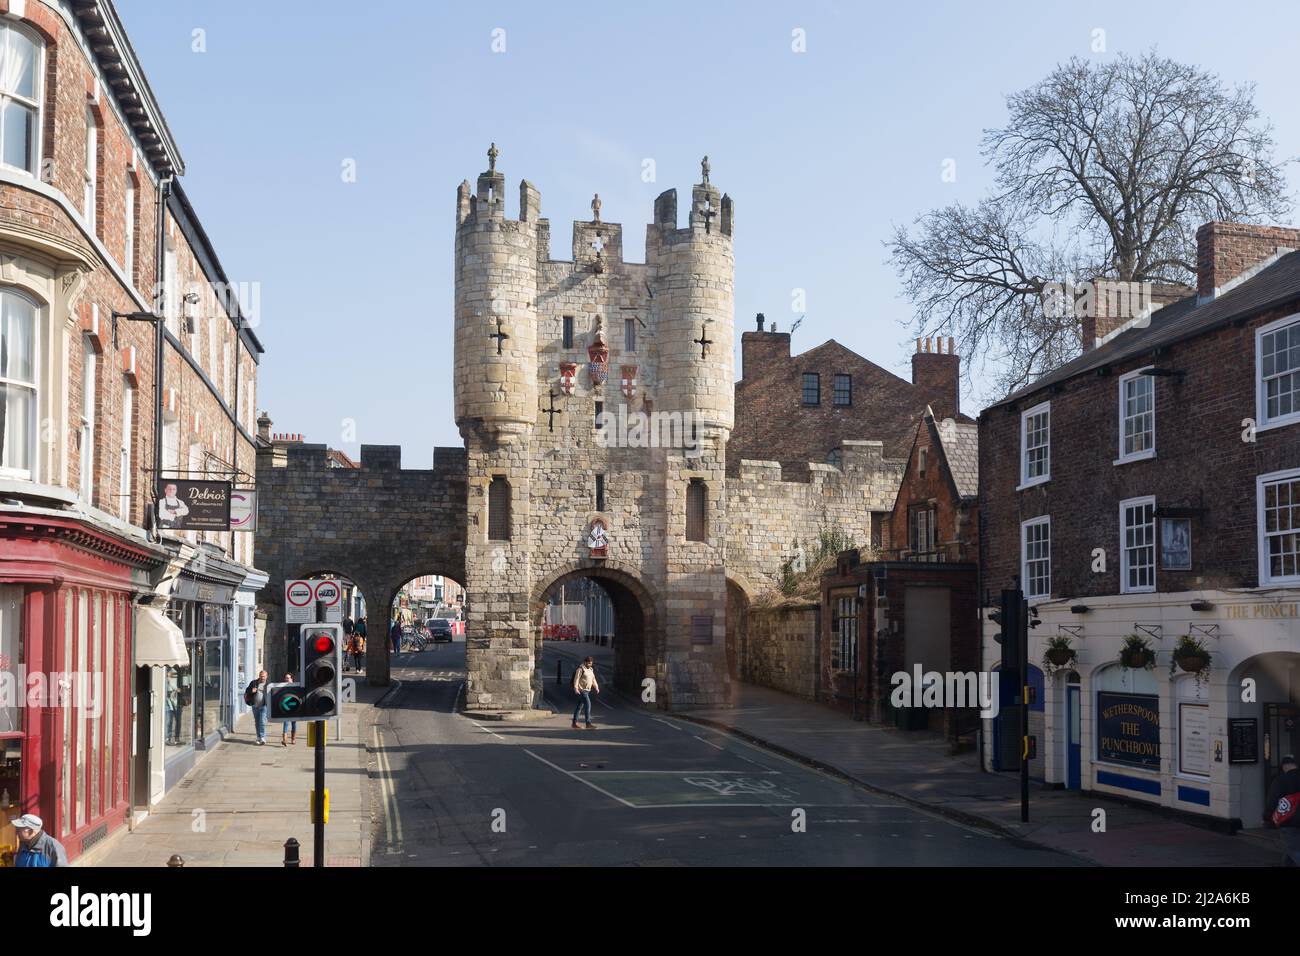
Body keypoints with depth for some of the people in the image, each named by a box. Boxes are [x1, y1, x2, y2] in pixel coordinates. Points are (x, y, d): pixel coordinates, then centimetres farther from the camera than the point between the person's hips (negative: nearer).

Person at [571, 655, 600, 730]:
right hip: (581, 690, -9)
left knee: (580, 706, 12)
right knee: (587, 704, -15)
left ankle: (575, 723, 17)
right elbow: (576, 679, -15)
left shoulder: (591, 670, 16)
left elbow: (593, 679, 22)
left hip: (587, 690, 9)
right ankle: (588, 723, -16)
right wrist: (576, 688, -23)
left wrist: (596, 687, 12)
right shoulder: (581, 669, -10)